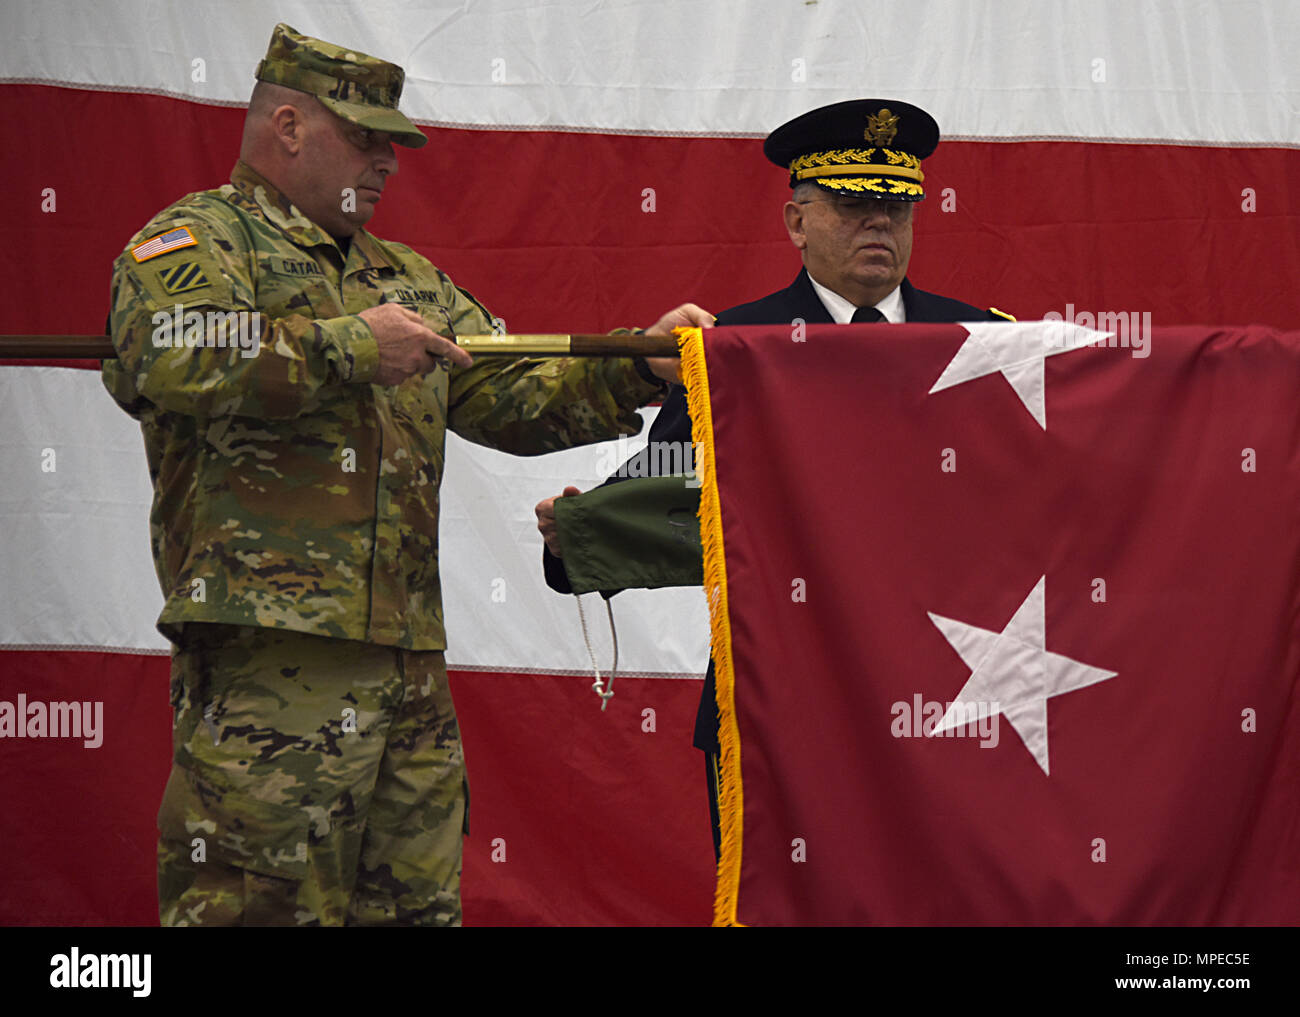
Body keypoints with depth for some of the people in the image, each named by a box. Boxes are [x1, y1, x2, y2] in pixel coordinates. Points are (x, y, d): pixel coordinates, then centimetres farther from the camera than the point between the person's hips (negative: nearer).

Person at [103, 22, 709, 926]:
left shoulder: (404, 280, 28)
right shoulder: (198, 239, 2)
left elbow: (512, 396, 24)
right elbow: (160, 358, -20)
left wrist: (639, 369, 8)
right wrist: (347, 347, -19)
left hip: (408, 662, 8)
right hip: (267, 650, -8)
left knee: (418, 901, 9)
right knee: (255, 904, -11)